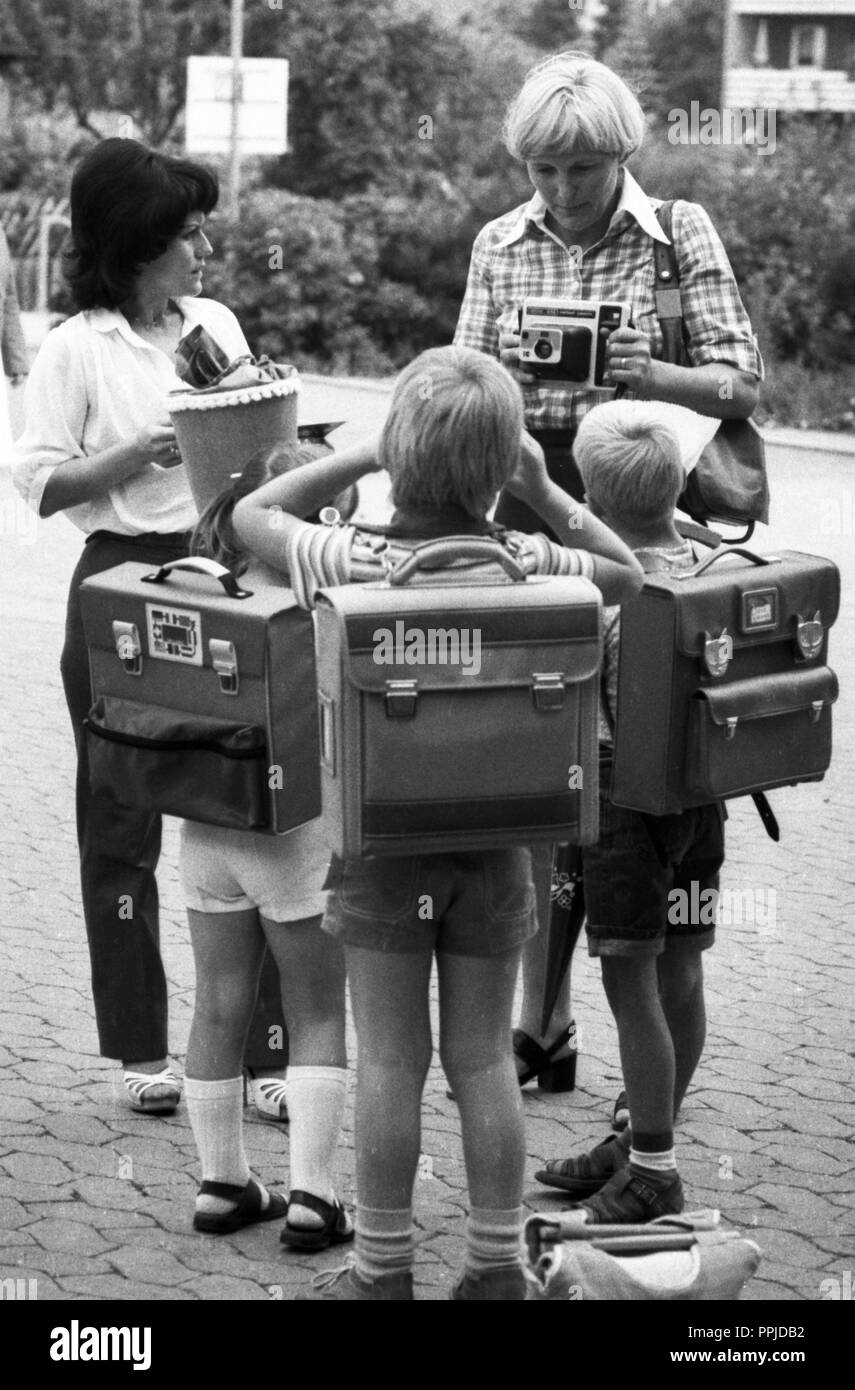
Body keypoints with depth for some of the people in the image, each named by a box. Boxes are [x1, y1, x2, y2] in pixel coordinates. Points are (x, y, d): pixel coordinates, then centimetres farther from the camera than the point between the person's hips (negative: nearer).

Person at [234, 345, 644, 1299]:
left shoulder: (350, 564, -14)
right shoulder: (524, 566, -10)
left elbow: (252, 515, 4)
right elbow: (626, 575, 10)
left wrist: (357, 458, 4)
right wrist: (543, 490, 5)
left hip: (383, 841, -2)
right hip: (493, 840, 2)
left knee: (390, 1063, 6)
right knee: (483, 1058, 11)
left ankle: (383, 1272, 15)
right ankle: (496, 1268, 18)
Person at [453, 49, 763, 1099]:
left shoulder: (680, 234, -2)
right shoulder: (500, 246, 7)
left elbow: (741, 385, -3)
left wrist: (648, 374, -21)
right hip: (531, 501, 3)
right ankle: (541, 1020, 14)